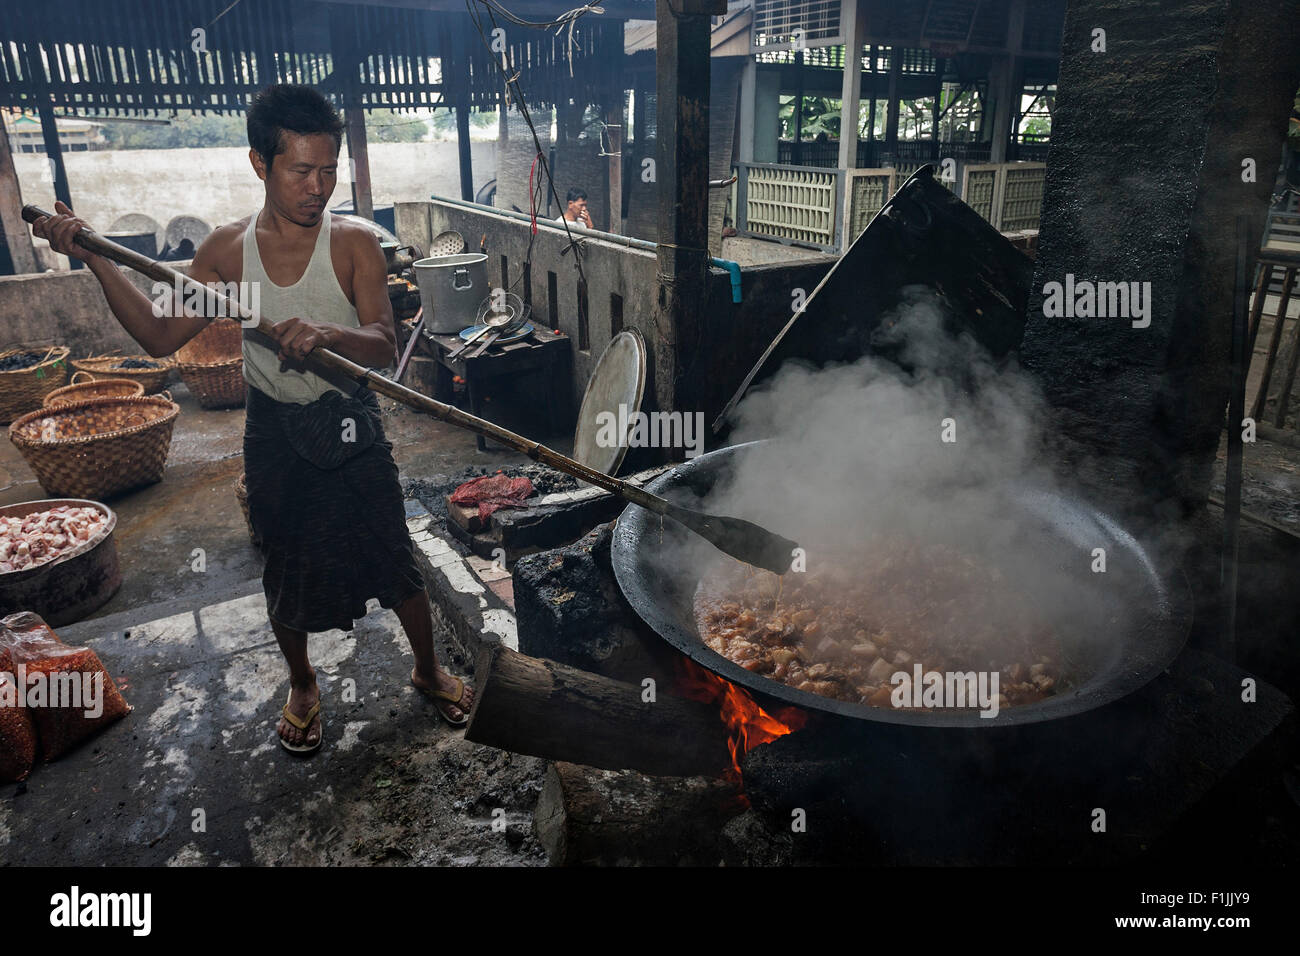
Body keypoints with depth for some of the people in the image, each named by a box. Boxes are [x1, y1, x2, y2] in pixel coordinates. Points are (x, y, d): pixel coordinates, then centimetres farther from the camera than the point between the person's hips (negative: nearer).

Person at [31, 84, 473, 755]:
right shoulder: (227, 250, -2)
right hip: (272, 433, 3)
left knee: (395, 564, 7)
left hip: (349, 429, -2)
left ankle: (428, 670, 33)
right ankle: (303, 686, 41)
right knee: (285, 571, 16)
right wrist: (96, 259, -8)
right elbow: (161, 335, 0)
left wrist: (326, 333, -41)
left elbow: (384, 348, -21)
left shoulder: (354, 245, -11)